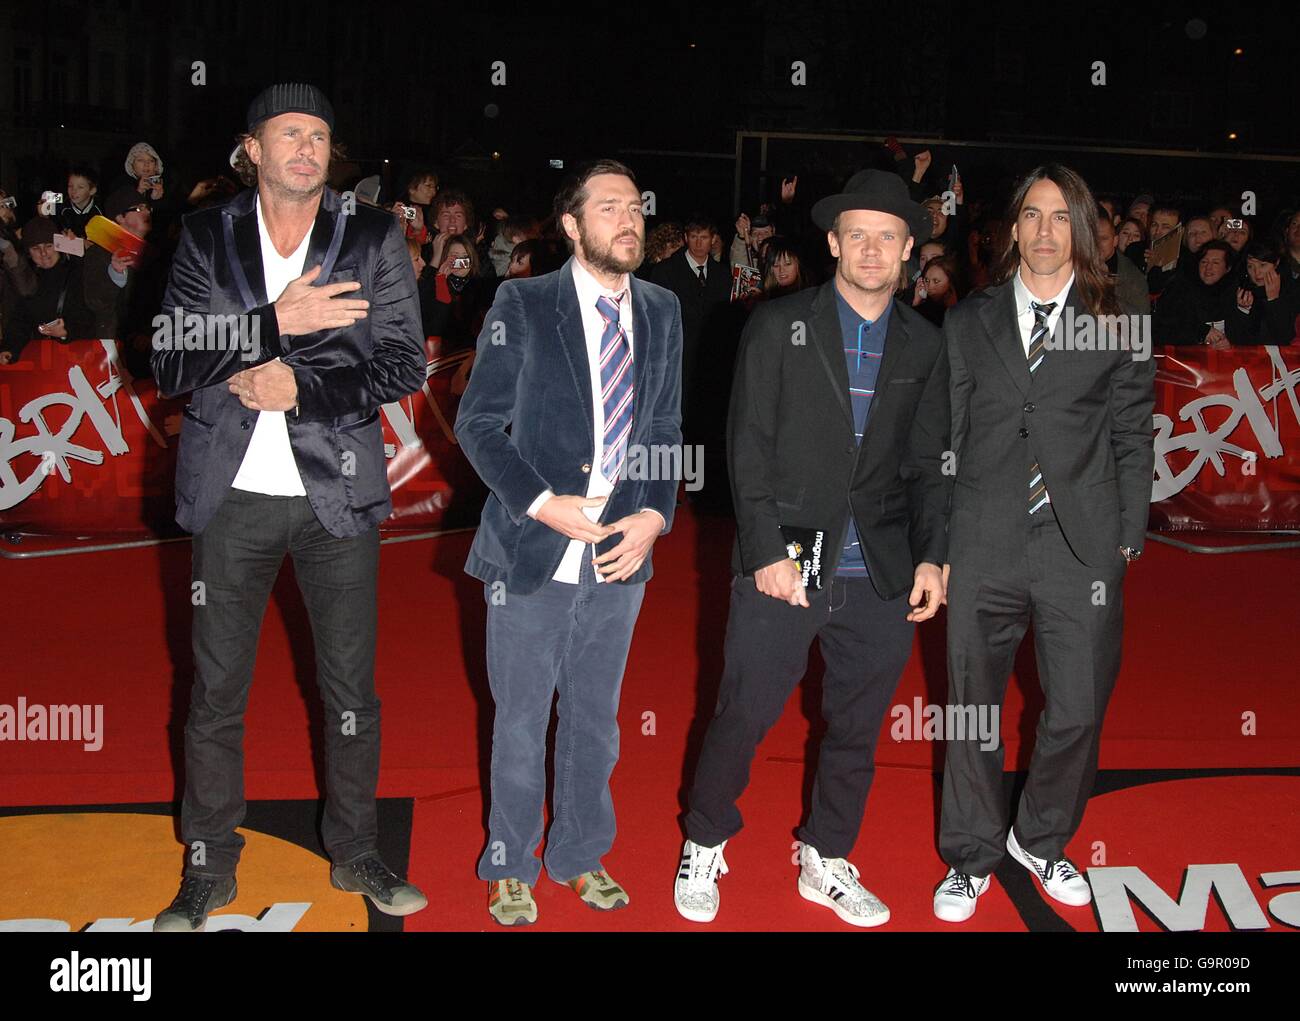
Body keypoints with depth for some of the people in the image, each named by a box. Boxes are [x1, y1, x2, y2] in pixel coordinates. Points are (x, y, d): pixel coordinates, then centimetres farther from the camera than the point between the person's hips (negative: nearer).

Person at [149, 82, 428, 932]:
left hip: (338, 489, 0)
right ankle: (210, 869, 24)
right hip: (233, 491, 1)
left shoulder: (374, 238, 2)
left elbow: (405, 364, -2)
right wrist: (274, 322, -19)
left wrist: (303, 388, -15)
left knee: (352, 686, 9)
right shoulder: (207, 237, 3)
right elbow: (170, 364, -6)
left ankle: (357, 854, 27)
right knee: (216, 690, 8)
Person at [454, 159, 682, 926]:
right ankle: (511, 868, 28)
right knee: (521, 721, 9)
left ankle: (580, 856, 35)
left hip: (621, 555, 3)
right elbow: (477, 422, -5)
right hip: (534, 551, -3)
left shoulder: (663, 313, 7)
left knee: (597, 720, 16)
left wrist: (654, 514, -6)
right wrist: (542, 504, -15)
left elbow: (667, 429, 10)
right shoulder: (523, 305, -5)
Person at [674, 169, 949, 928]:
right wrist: (766, 552, -11)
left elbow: (928, 465, 11)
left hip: (882, 578, 3)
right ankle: (704, 849, 28)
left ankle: (826, 862, 32)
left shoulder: (925, 346, 9)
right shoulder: (778, 326, 0)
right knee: (743, 717, 5)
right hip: (785, 568, -3)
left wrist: (931, 555, 0)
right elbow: (749, 448, -4)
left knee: (857, 730, 13)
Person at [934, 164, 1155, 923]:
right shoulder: (968, 323, 9)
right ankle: (972, 857, 28)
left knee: (1078, 712, 5)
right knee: (971, 711, 9)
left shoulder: (1118, 328, 6)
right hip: (985, 548, 1)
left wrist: (1128, 539, 0)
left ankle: (1041, 839, 31)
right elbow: (947, 435, 8)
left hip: (1083, 551, 0)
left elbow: (1134, 441, 6)